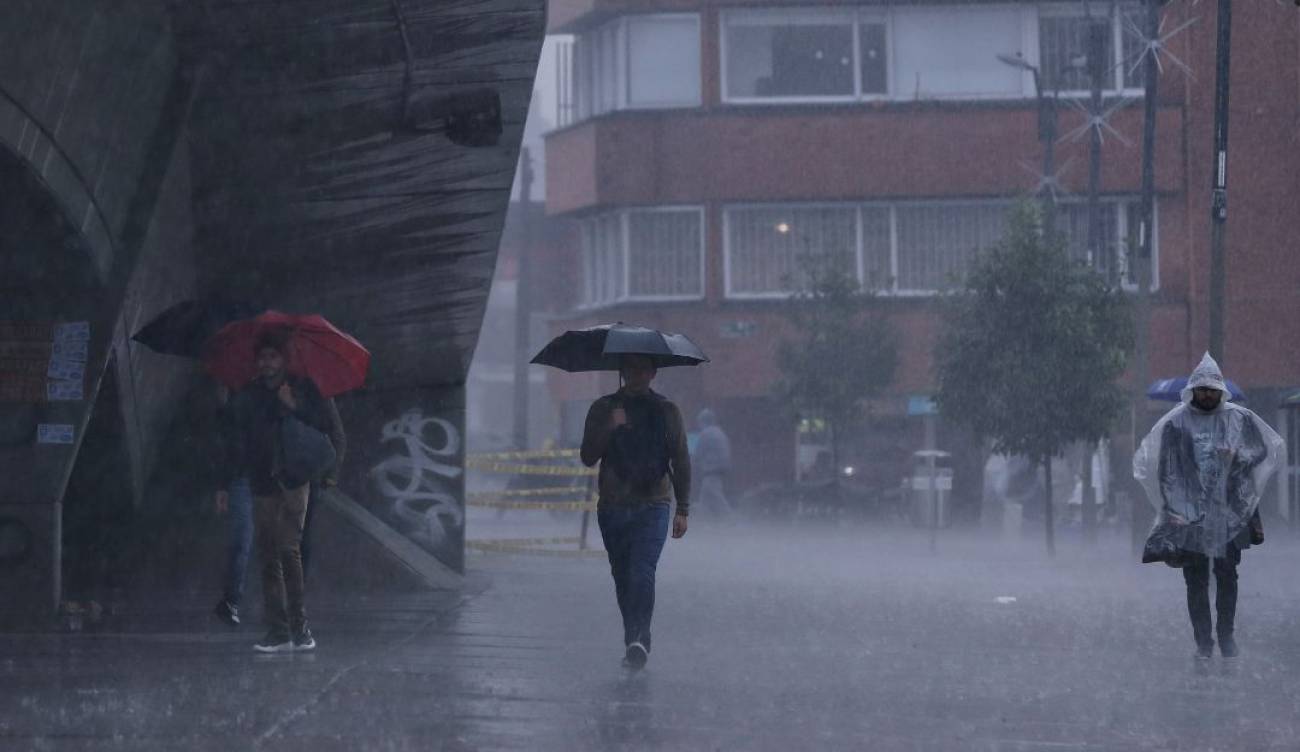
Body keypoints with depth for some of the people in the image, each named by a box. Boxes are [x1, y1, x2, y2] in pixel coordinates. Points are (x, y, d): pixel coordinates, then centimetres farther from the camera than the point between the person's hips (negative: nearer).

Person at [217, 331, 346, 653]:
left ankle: (299, 627, -14)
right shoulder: (246, 397, 12)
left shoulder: (305, 391, 4)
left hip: (294, 480, -4)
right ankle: (278, 632, 3)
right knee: (269, 558, 2)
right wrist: (225, 484, 12)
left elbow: (334, 431, 4)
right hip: (263, 486, 4)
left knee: (288, 550, -16)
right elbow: (235, 444, 16)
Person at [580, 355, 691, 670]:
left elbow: (681, 463, 11)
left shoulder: (667, 412, 9)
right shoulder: (603, 410, 10)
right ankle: (634, 640, 16)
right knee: (623, 578, 6)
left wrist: (682, 510, 5)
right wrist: (610, 428, -12)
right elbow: (588, 457, 2)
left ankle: (638, 641, -28)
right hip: (613, 508, 2)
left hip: (653, 505, -2)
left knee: (642, 573, -19)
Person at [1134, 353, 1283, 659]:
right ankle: (1203, 642, 8)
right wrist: (1172, 510, -10)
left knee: (1227, 576, 8)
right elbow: (1166, 470, -3)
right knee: (1196, 581, 1)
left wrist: (1238, 456, -11)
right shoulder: (1176, 423, -3)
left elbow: (1263, 450, 9)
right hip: (1190, 515, -1)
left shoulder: (1239, 418, 1)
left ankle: (1227, 637, 20)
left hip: (1229, 513, 1)